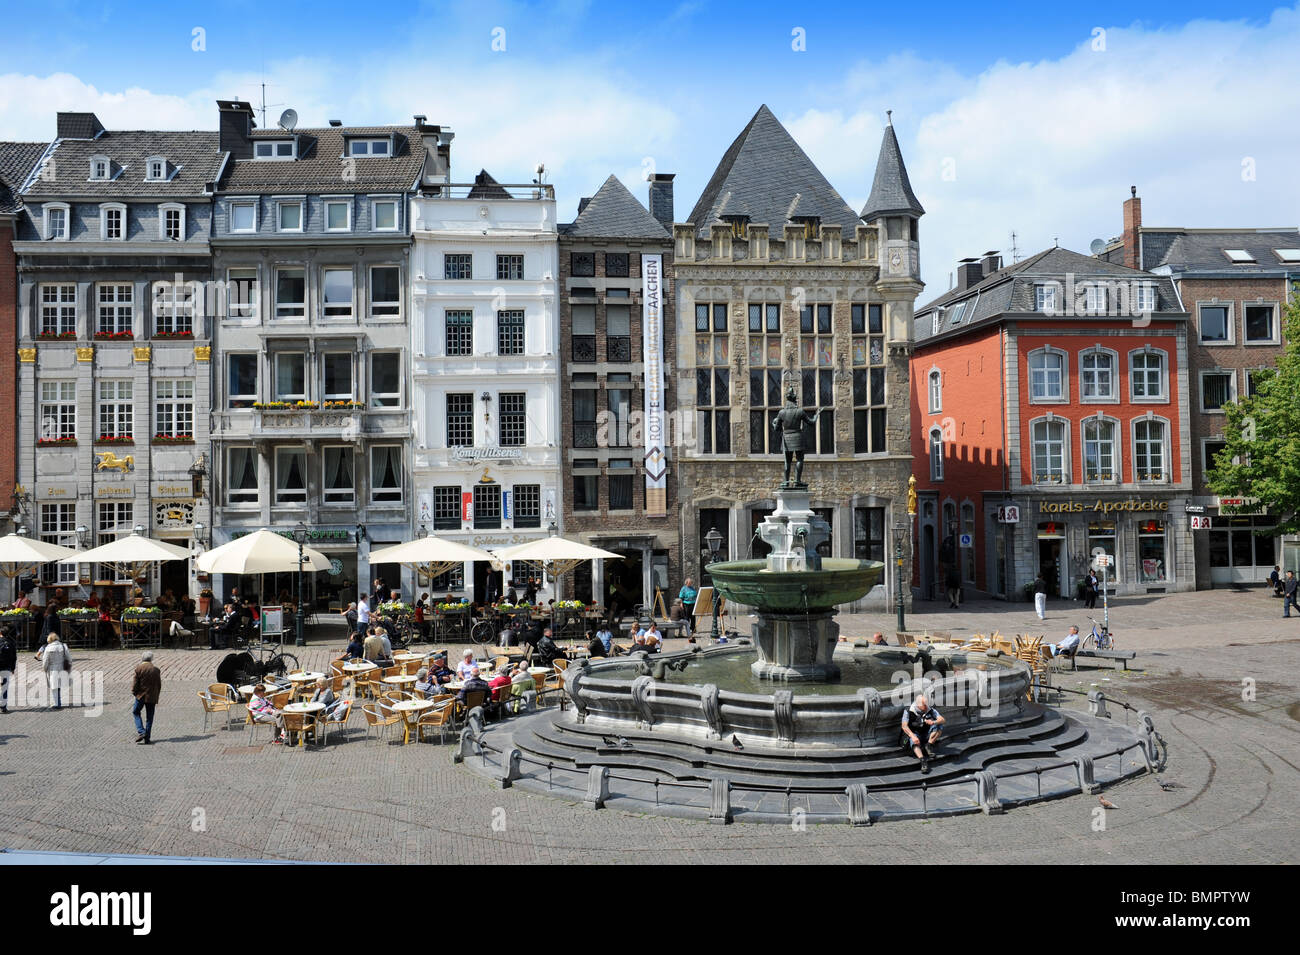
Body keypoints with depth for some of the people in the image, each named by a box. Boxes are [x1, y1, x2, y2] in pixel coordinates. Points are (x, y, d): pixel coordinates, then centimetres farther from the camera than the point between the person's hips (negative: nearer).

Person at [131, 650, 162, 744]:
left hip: (141, 696, -2)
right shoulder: (156, 670, -2)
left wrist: (134, 692, 10)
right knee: (149, 718, 9)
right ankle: (147, 738, 9)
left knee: (136, 712, 18)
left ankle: (141, 732, 1)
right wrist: (156, 697, 15)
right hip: (152, 697, 2)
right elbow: (159, 685, 4)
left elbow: (135, 683, -9)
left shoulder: (139, 668, -10)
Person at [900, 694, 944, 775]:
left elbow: (942, 719, -13)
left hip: (926, 735, 3)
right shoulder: (908, 711, -10)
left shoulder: (931, 710, -2)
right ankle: (923, 761, -53)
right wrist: (913, 736, -38)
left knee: (939, 726, -19)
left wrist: (933, 722, -37)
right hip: (914, 734, -3)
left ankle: (928, 745, -17)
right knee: (914, 742, -37)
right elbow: (904, 726, -20)